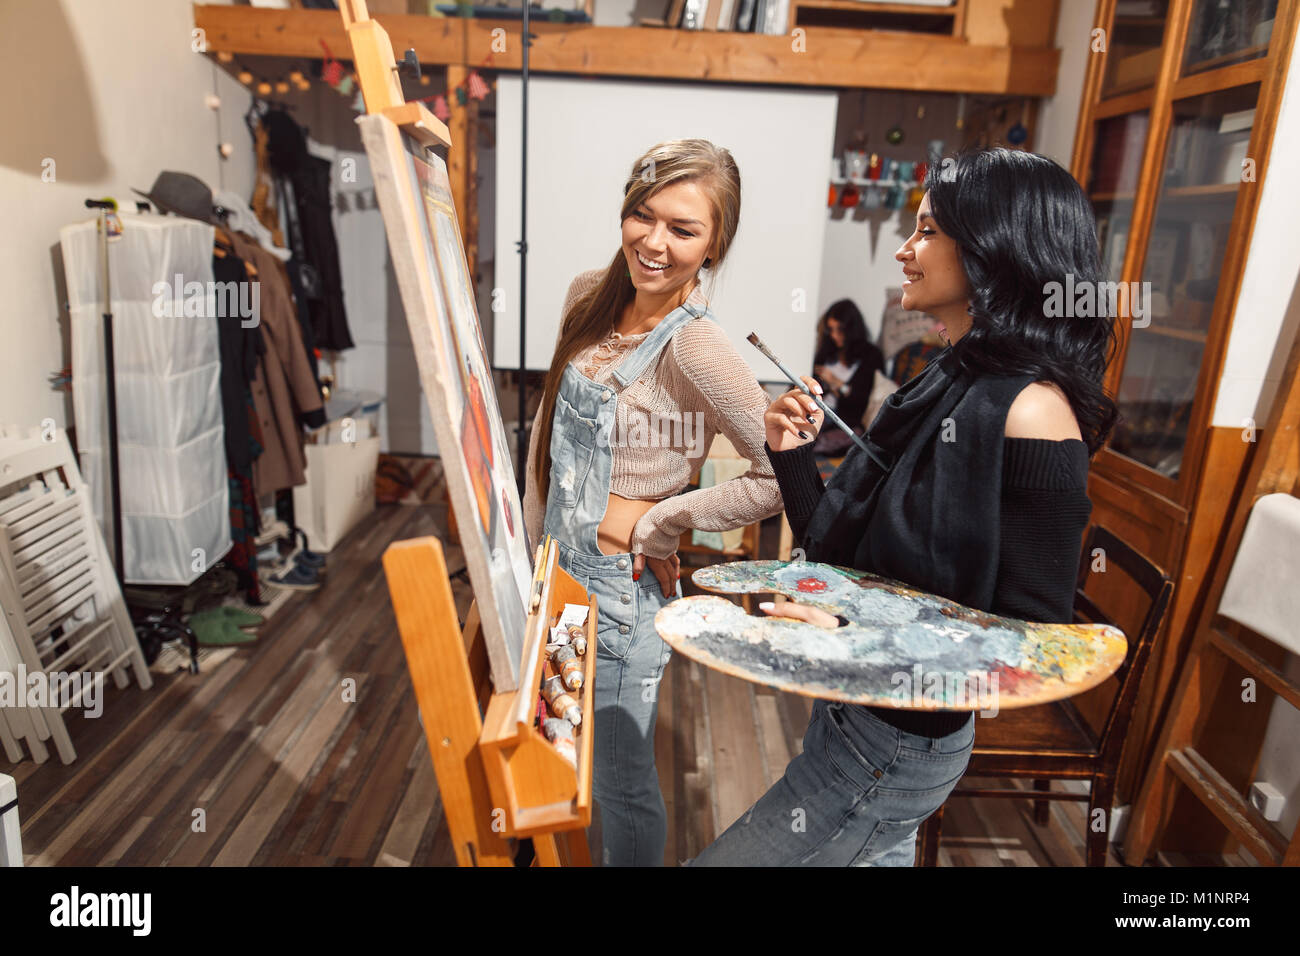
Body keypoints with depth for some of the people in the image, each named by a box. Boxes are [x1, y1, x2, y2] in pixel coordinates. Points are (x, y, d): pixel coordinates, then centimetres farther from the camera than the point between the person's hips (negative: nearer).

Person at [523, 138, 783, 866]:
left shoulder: (696, 346, -23)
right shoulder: (590, 296, 1)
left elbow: (786, 475, -27)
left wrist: (659, 527, -19)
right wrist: (534, 535, 14)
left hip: (621, 589, -7)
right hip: (560, 569, 8)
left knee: (622, 781, 12)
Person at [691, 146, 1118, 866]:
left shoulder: (1029, 409, -22)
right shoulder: (945, 386, 5)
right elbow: (840, 550, 7)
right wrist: (792, 455, -6)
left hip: (897, 746, -8)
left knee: (715, 861, 4)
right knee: (879, 854, 31)